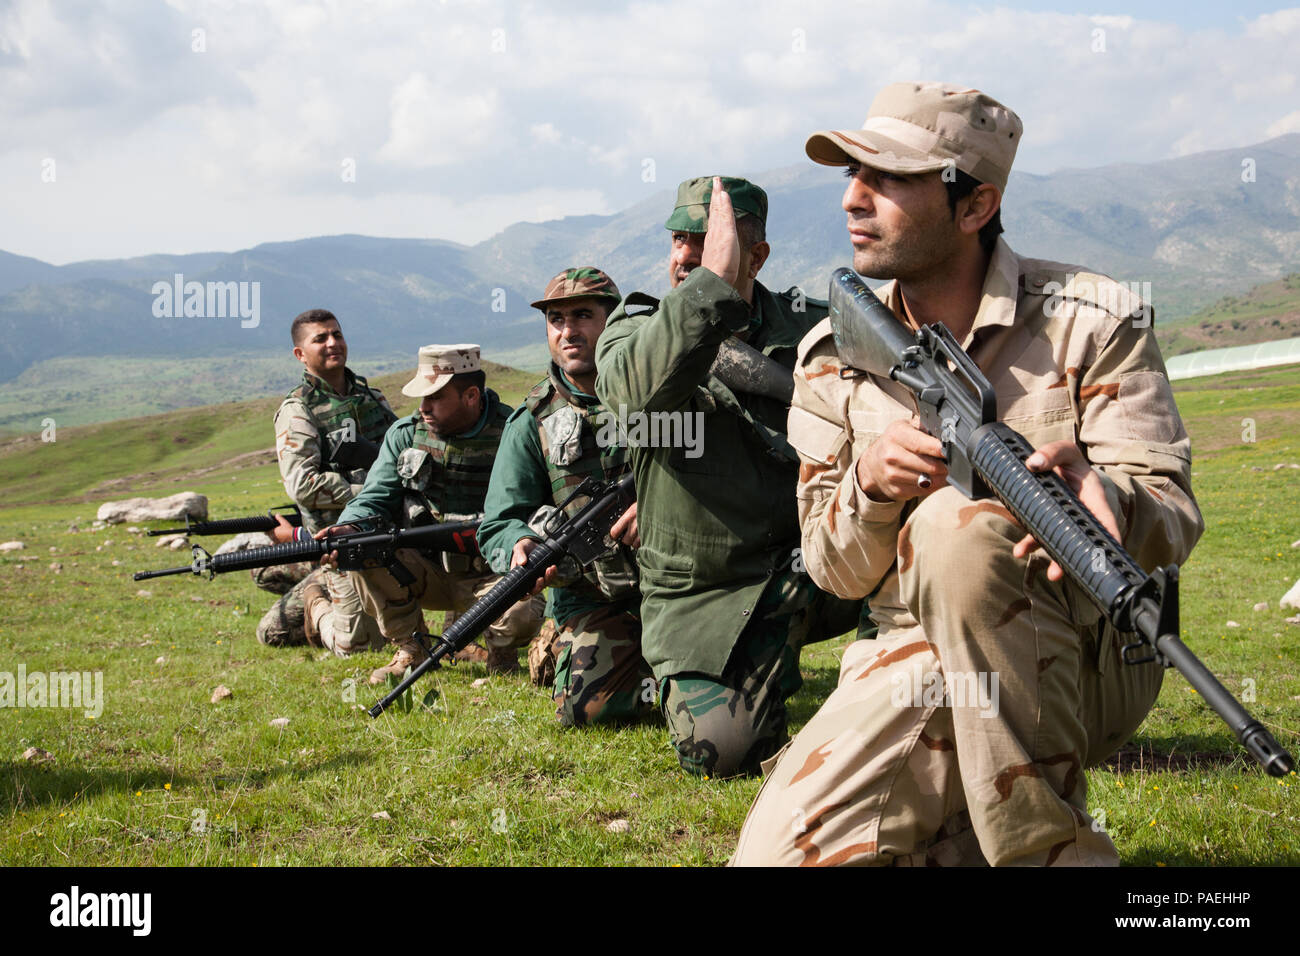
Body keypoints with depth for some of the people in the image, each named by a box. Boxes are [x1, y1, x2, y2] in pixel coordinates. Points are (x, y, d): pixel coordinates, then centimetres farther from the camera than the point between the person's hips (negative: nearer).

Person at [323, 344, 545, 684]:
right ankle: (410, 651, -3)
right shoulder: (406, 434, 0)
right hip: (426, 572, 3)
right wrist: (349, 527, -24)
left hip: (490, 575, -3)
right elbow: (375, 497, -1)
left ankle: (501, 650, 6)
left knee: (524, 614, -35)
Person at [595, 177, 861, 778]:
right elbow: (638, 387, -28)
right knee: (723, 750, -19)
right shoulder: (634, 327, -3)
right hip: (699, 590, -1)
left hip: (804, 563, 1)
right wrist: (714, 284, -37)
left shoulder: (808, 327, 3)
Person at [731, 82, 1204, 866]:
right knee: (782, 850, -23)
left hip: (1084, 661, -2)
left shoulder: (1091, 320, -5)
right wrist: (869, 488, -19)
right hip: (917, 665, 3)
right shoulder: (834, 355, 4)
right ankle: (967, 838, 7)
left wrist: (1103, 501, -36)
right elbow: (838, 574, 5)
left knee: (956, 522, -34)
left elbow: (1175, 519, -11)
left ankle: (1048, 842, -20)